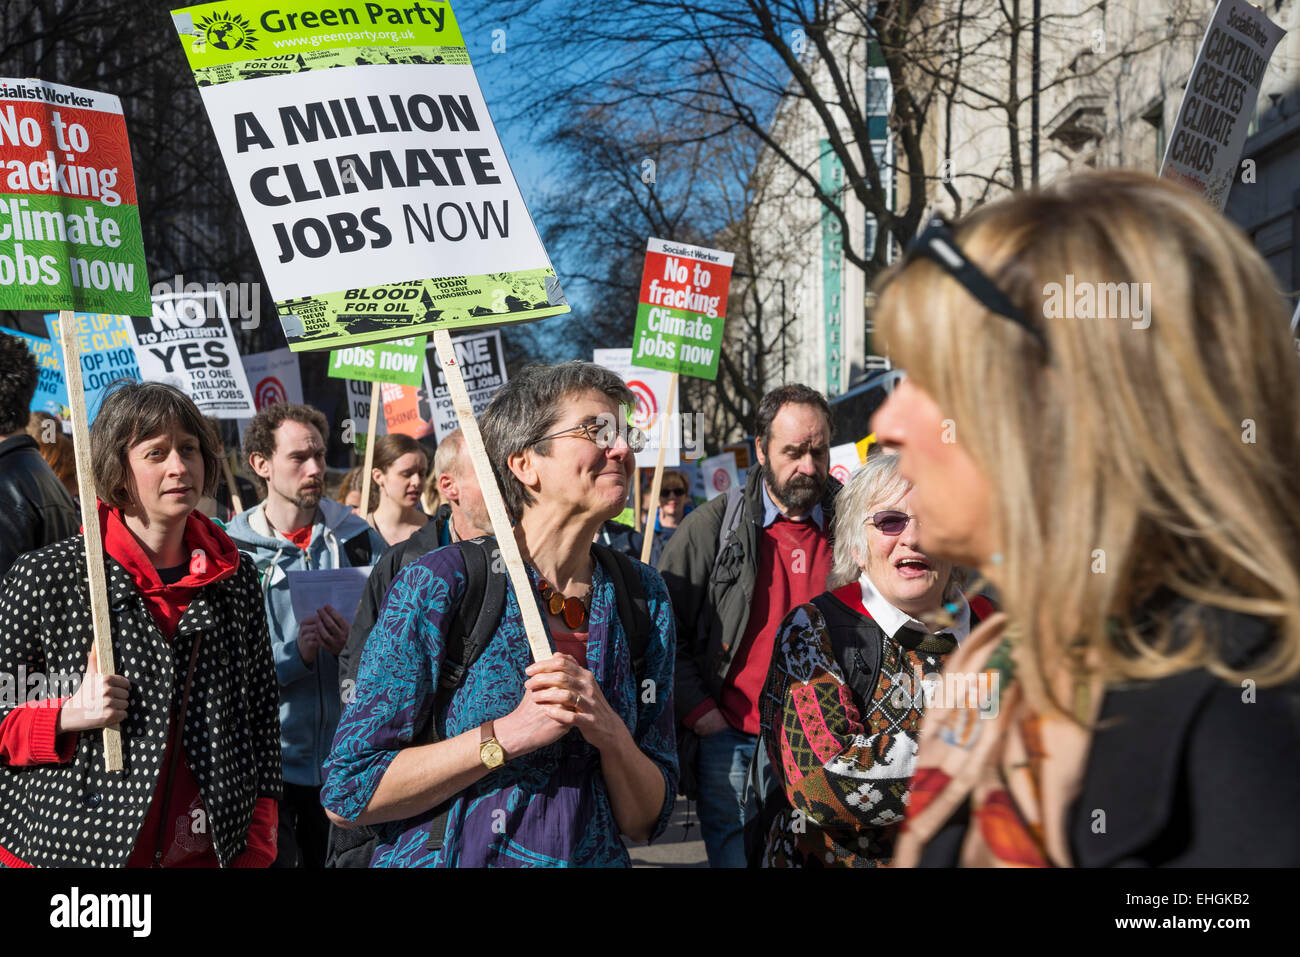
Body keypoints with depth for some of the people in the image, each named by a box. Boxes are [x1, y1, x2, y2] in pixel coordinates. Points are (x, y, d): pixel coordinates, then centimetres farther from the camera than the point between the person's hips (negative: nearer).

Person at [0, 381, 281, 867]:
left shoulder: (234, 575, 3)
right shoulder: (47, 577, -9)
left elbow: (260, 711, 10)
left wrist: (256, 847, 4)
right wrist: (66, 717, -20)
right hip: (69, 849, -3)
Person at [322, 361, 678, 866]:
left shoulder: (643, 594, -2)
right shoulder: (438, 584, -15)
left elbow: (645, 821, 0)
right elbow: (345, 794, -16)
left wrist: (610, 734, -19)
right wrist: (511, 734, -23)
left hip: (594, 858, 4)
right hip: (445, 856, -4)